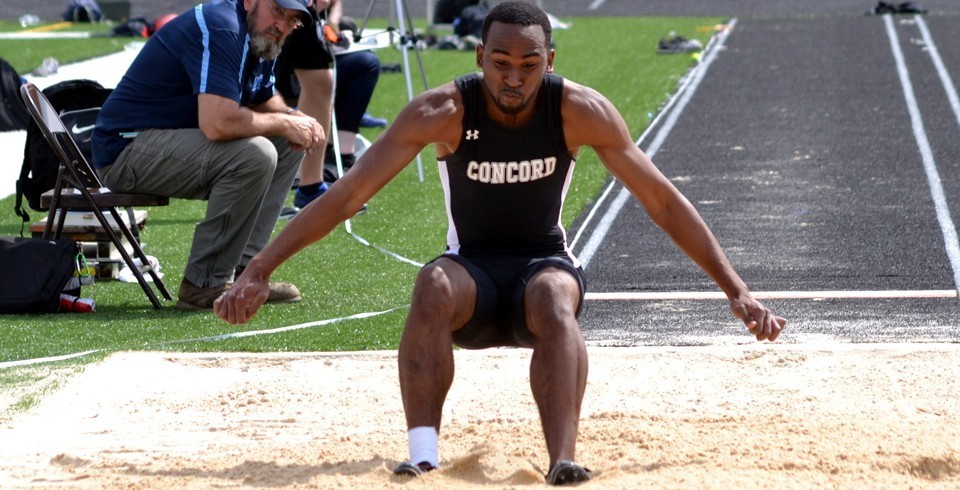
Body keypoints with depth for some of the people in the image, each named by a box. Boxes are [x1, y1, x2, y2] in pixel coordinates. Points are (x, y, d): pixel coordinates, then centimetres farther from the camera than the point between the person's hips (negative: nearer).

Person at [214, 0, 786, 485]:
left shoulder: (579, 111, -14)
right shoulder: (443, 112, -16)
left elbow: (664, 201, -9)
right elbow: (344, 196, -16)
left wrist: (736, 289, -12)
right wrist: (258, 271, -22)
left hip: (545, 263, 0)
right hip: (473, 270, 0)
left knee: (554, 297, -36)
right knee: (434, 288, -35)